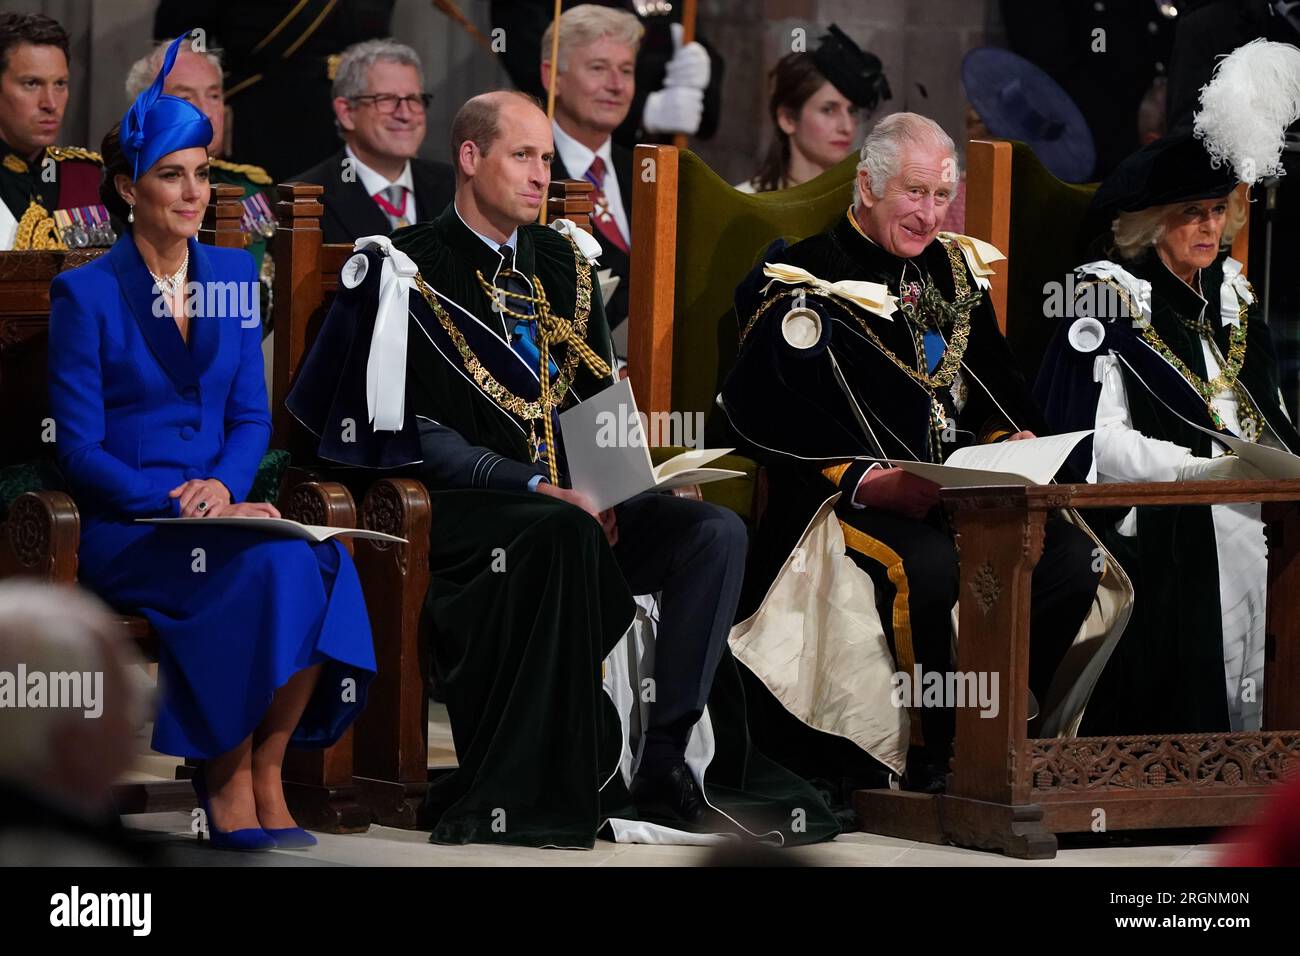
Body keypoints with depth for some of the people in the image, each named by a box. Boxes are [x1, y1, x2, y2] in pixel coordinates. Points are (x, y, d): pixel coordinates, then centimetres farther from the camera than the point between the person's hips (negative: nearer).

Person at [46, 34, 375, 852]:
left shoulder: (235, 276, 12)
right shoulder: (86, 294, -3)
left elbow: (252, 416, 12)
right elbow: (81, 450, -6)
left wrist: (223, 487, -10)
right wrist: (175, 505, -19)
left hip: (219, 515, 4)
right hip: (123, 532, -4)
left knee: (321, 563, -28)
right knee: (264, 570, -32)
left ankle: (266, 773, -17)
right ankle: (227, 785, -18)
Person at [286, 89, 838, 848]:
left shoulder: (563, 263, 18)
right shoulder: (413, 269, -1)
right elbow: (420, 431, -9)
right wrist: (539, 488, -19)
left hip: (576, 499, 6)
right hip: (473, 505, -6)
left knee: (716, 533, -19)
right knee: (565, 537, -39)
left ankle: (660, 763, -23)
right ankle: (546, 786, -35)